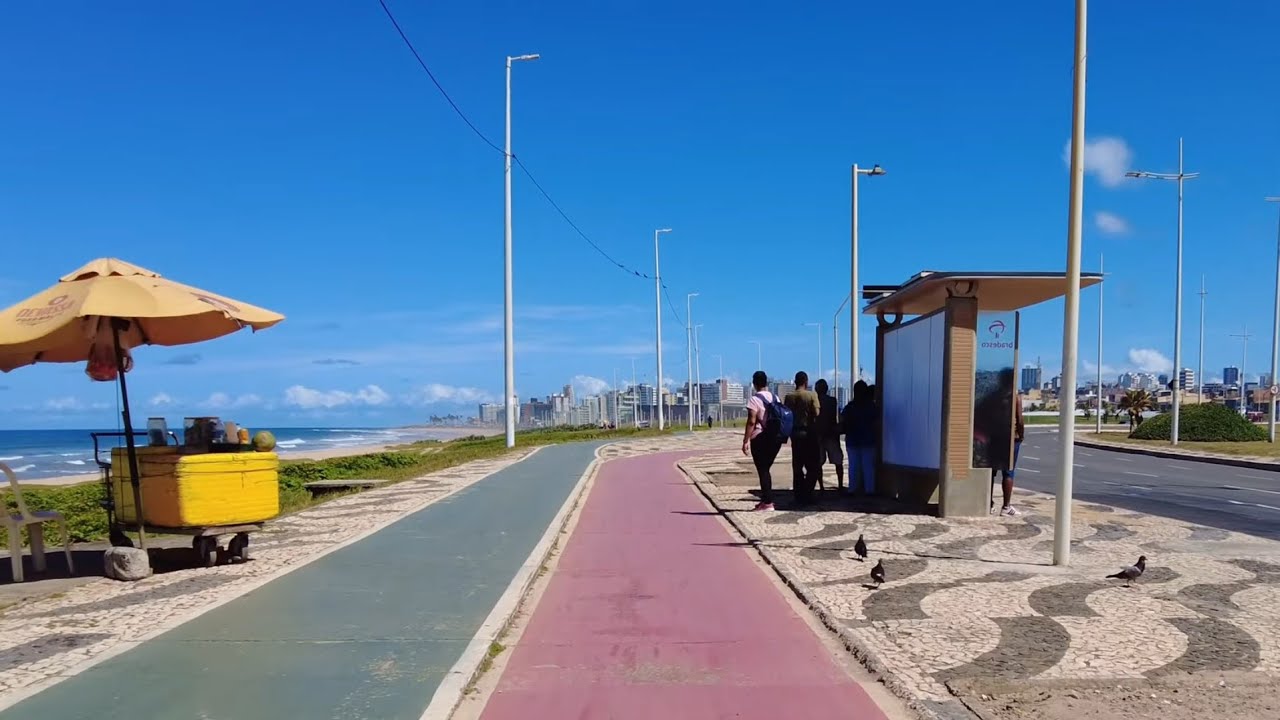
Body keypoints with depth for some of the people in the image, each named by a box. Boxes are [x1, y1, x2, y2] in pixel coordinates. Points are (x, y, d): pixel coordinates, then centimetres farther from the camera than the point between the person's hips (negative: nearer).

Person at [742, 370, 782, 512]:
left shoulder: (754, 399, -10)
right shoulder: (775, 398, 9)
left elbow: (751, 422, -16)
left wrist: (746, 441, -13)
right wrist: (777, 433, 18)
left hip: (760, 438, -6)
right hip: (775, 436, 6)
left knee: (762, 470, -1)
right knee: (766, 468, 17)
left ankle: (768, 503, -2)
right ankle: (766, 498, 22)